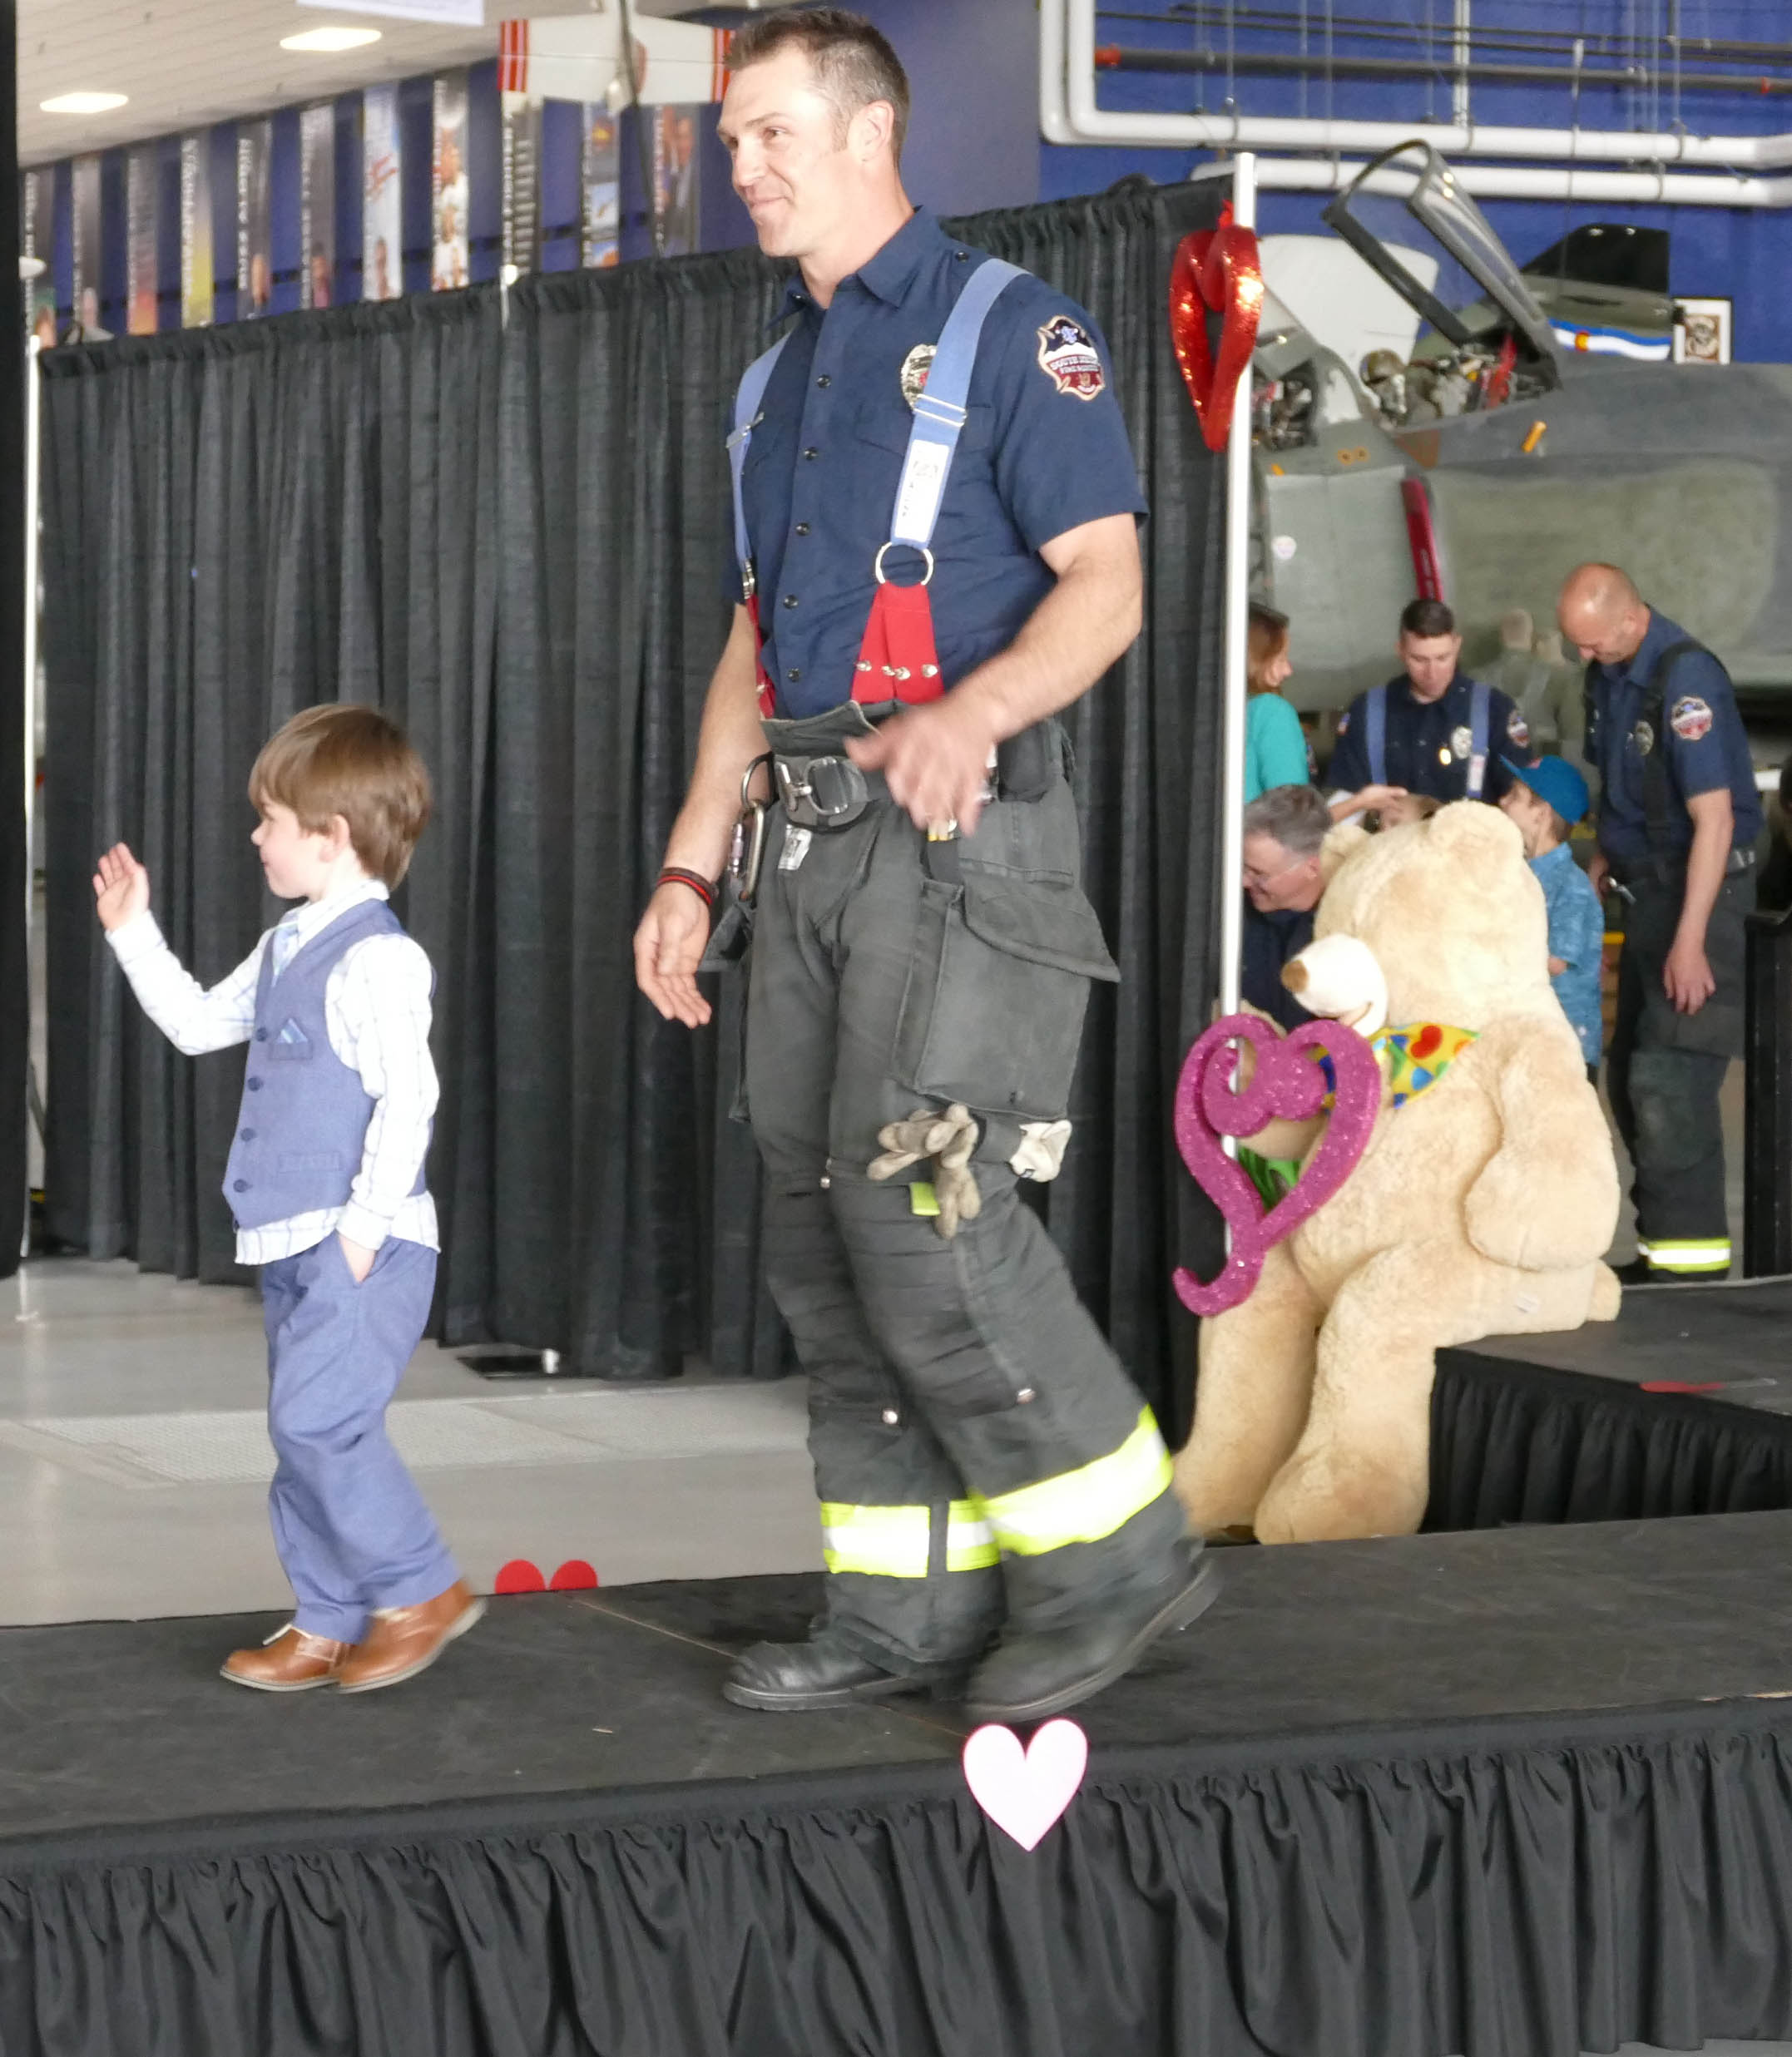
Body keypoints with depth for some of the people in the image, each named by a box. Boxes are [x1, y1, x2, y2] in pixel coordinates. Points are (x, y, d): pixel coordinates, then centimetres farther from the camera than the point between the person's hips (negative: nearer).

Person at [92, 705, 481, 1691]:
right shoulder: (285, 951, 14)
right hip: (292, 1243, 10)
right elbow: (199, 1023, 27)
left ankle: (420, 1591, -3)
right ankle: (327, 1626, 15)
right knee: (306, 1431, 10)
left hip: (363, 1245, -10)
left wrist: (364, 1226, -21)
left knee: (317, 1415, -15)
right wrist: (133, 934, 23)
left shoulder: (376, 960, -16)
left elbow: (408, 1098, -21)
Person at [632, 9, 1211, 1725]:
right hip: (811, 842, 8)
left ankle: (1111, 1556, -5)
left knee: (921, 1211, -17)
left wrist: (974, 713, -28)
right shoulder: (776, 385, 21)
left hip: (959, 829, -8)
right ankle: (904, 1612, 12)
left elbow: (1105, 587, -11)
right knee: (823, 1241, 5)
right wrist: (689, 870, 16)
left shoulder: (1008, 331, -3)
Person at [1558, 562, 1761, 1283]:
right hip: (1646, 890, 9)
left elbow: (1715, 819, -23)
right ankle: (1661, 1243, 17)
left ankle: (1691, 1253, -9)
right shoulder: (1607, 673, 6)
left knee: (1668, 1075, -13)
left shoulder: (1686, 679, -21)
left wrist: (1690, 940, -26)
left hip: (1703, 890, -9)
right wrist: (1600, 866, 13)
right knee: (1629, 1075, 10)